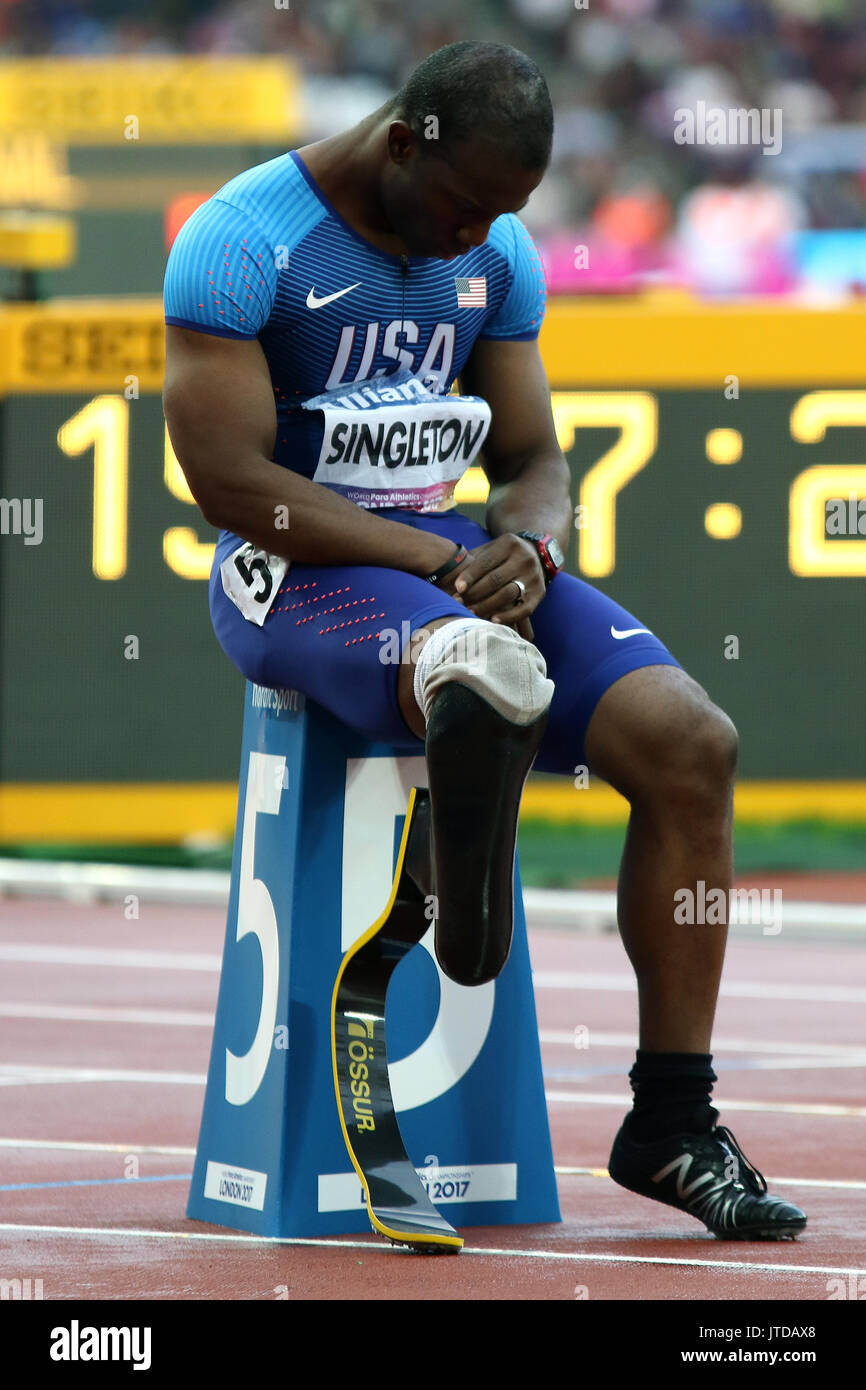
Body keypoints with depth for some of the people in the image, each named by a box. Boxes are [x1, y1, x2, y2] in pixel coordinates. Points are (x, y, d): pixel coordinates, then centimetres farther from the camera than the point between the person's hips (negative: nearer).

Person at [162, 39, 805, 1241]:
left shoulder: (499, 256, 10)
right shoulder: (243, 245, -12)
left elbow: (532, 458, 13)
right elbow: (228, 478, -17)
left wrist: (527, 545, -12)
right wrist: (438, 561, -21)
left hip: (460, 558, 7)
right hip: (292, 567, -7)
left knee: (690, 741, -14)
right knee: (492, 685, -39)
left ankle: (672, 1121, -5)